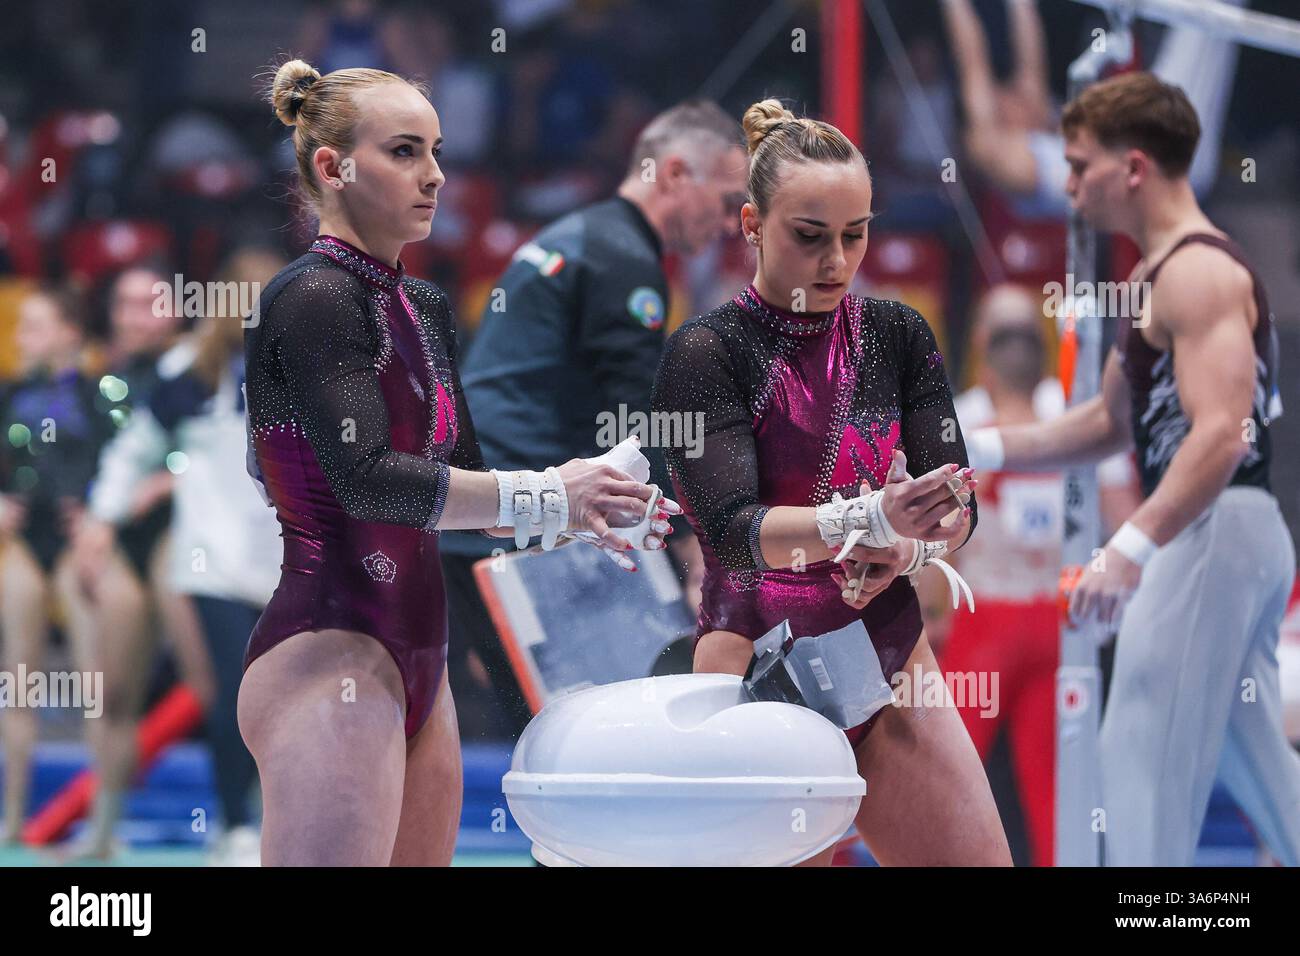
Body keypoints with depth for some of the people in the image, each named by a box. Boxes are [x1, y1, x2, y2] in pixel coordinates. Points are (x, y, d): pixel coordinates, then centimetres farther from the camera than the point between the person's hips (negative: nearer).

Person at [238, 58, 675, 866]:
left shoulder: (422, 308, 18)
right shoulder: (314, 299, -10)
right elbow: (367, 479, -21)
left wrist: (582, 510, 0)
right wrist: (547, 499, -19)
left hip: (415, 665, 9)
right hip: (329, 655, -9)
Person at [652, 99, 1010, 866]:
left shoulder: (897, 335, 7)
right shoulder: (707, 353, -7)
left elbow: (959, 506, 4)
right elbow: (733, 531, -19)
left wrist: (910, 542, -19)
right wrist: (872, 520, -35)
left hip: (891, 653, 5)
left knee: (980, 858, 0)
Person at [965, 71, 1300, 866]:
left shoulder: (1197, 271, -15)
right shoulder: (1161, 273, 18)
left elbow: (1221, 434, -26)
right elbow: (1111, 422, 26)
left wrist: (1131, 547, -36)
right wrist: (979, 449, 19)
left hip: (1211, 534, -11)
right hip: (1229, 536, 11)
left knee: (1144, 754, -8)